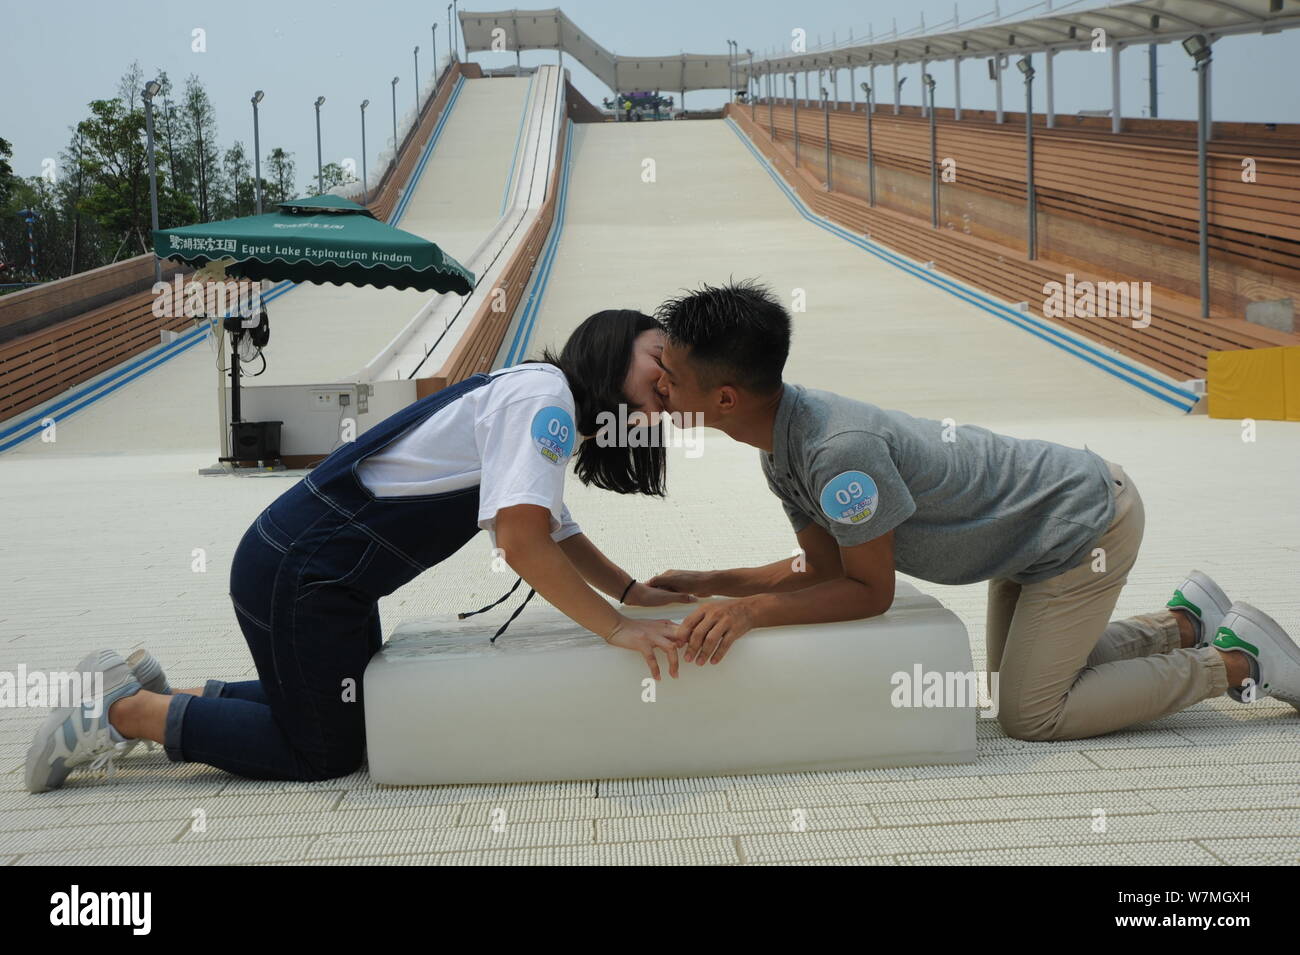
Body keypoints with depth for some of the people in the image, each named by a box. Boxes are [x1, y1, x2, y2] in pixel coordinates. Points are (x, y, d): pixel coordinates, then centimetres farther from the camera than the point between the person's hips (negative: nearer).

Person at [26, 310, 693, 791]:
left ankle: (153, 692, 24)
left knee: (356, 711, 22)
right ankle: (126, 709, 5)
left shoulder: (551, 413, 15)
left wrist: (634, 592, 8)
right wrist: (618, 630, -24)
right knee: (326, 753, 2)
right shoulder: (544, 396, -18)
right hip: (301, 574, -10)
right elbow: (522, 541, -28)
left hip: (324, 571, 10)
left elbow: (558, 533, 20)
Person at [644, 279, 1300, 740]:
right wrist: (709, 585, -6)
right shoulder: (781, 445, -6)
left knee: (1030, 716, -2)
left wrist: (749, 610, -29)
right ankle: (1182, 622, 30)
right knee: (1016, 681, 21)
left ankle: (1238, 660, 8)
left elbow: (869, 591, -24)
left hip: (1086, 521, -9)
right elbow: (823, 569, 2)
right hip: (1036, 523, 9)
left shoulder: (839, 450, -36)